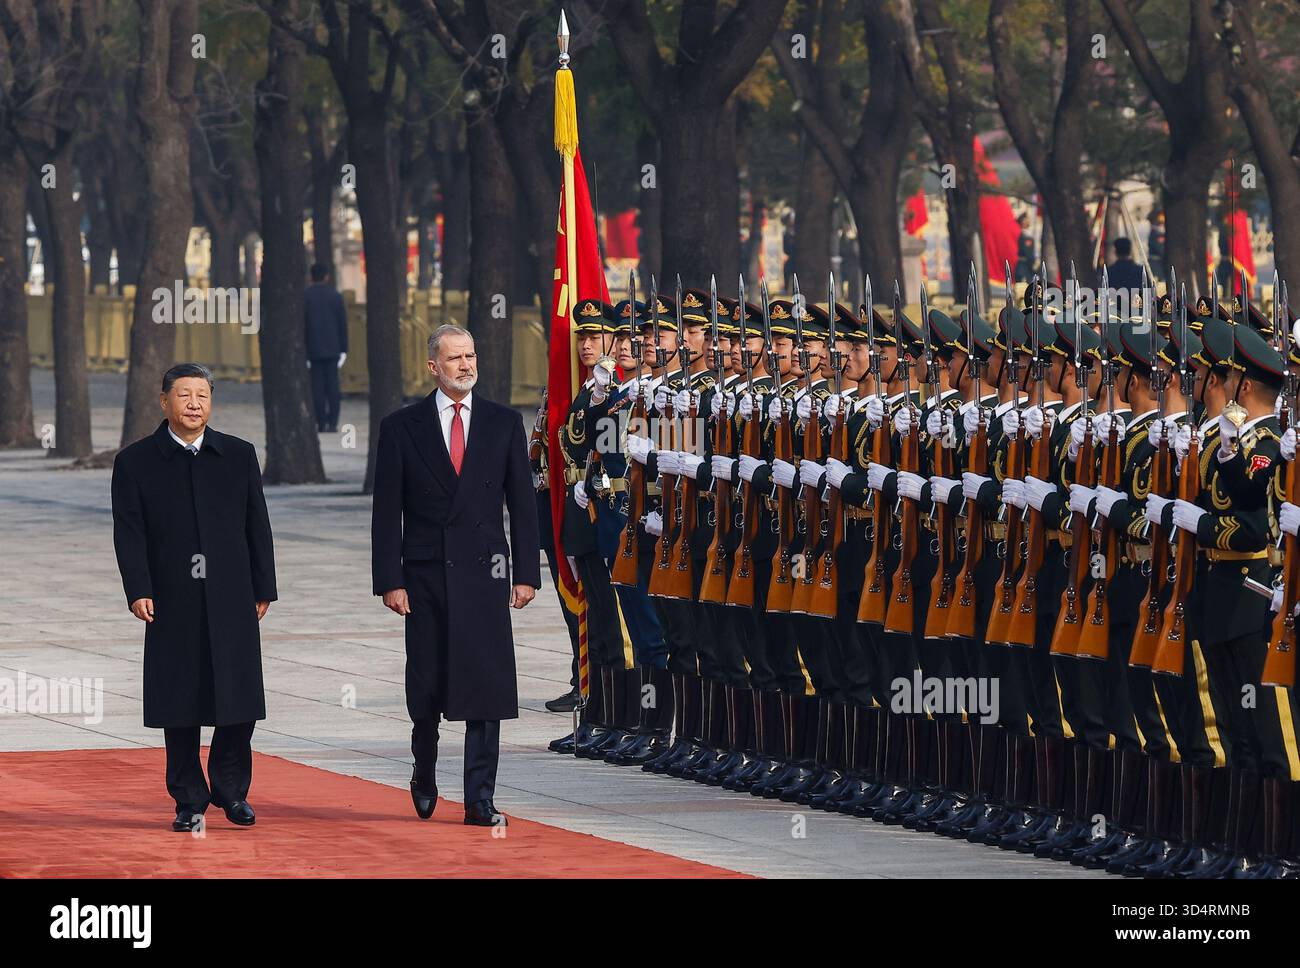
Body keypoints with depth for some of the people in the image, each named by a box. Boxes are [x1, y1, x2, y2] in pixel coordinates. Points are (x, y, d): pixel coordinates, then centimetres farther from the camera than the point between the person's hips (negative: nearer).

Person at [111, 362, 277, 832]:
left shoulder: (239, 455, 10)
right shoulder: (135, 462, 4)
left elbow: (257, 526, 11)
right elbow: (129, 532, -1)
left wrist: (263, 589, 6)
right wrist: (138, 590, -12)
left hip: (232, 601, 1)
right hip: (172, 604, -1)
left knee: (239, 702, 0)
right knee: (180, 705, 1)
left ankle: (231, 791, 16)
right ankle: (189, 800, 10)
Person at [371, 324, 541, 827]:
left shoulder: (504, 423, 7)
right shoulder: (402, 427, 3)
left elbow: (522, 502, 8)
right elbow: (387, 512, 2)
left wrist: (526, 574, 1)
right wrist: (389, 580, -5)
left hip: (484, 573, 0)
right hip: (426, 575, 0)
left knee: (486, 687, -5)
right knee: (425, 687, 6)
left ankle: (479, 799, -4)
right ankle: (424, 773, 30)